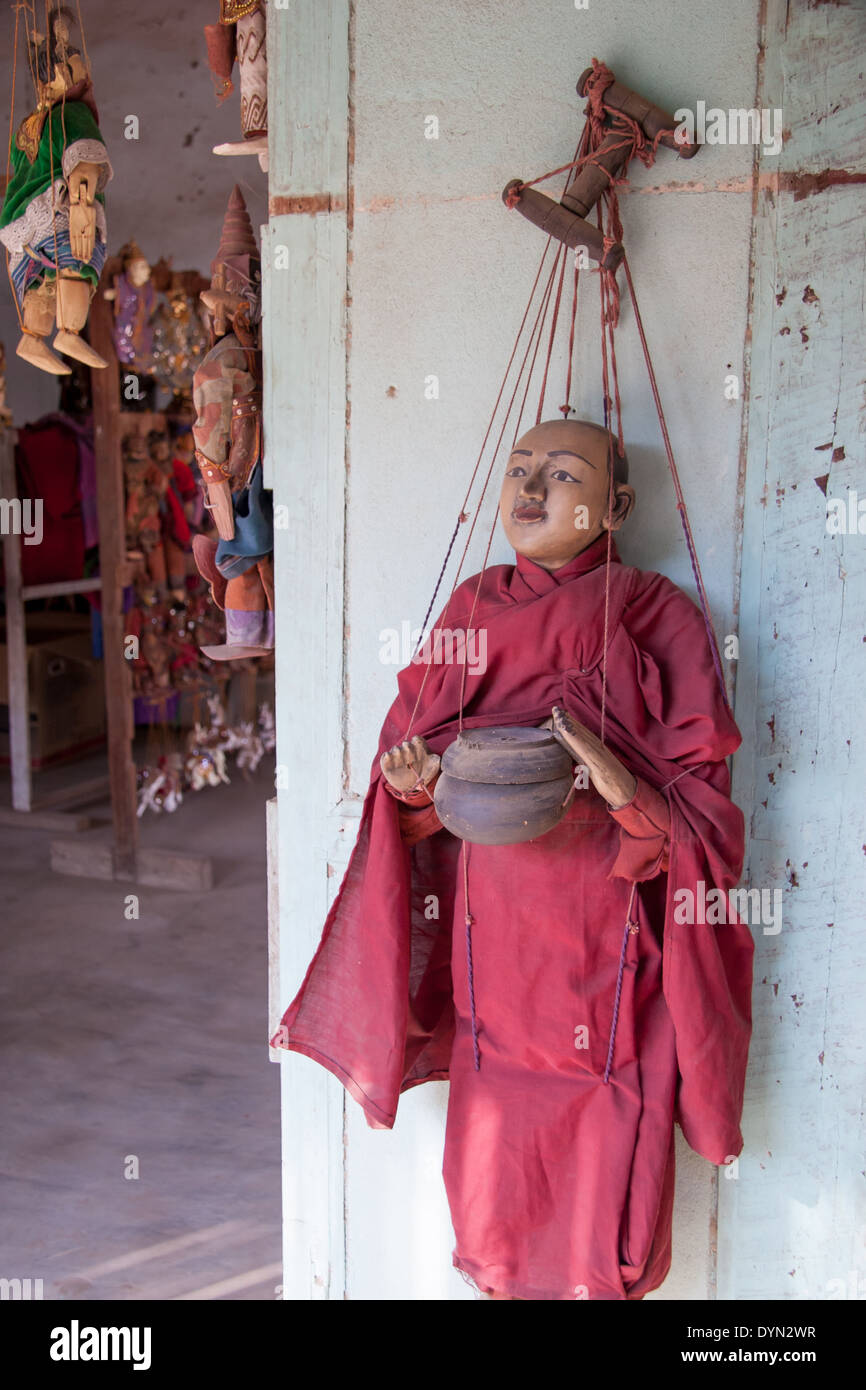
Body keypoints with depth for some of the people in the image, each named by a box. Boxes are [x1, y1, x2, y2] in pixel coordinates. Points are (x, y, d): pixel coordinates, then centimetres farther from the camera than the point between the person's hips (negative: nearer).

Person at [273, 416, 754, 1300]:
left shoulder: (656, 618, -5)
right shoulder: (474, 607, 6)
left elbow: (702, 812, -8)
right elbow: (413, 753, 9)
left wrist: (623, 788, -26)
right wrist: (415, 784, -12)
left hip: (603, 951, -3)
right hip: (491, 941, 3)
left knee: (600, 1189, 4)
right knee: (487, 1196, 12)